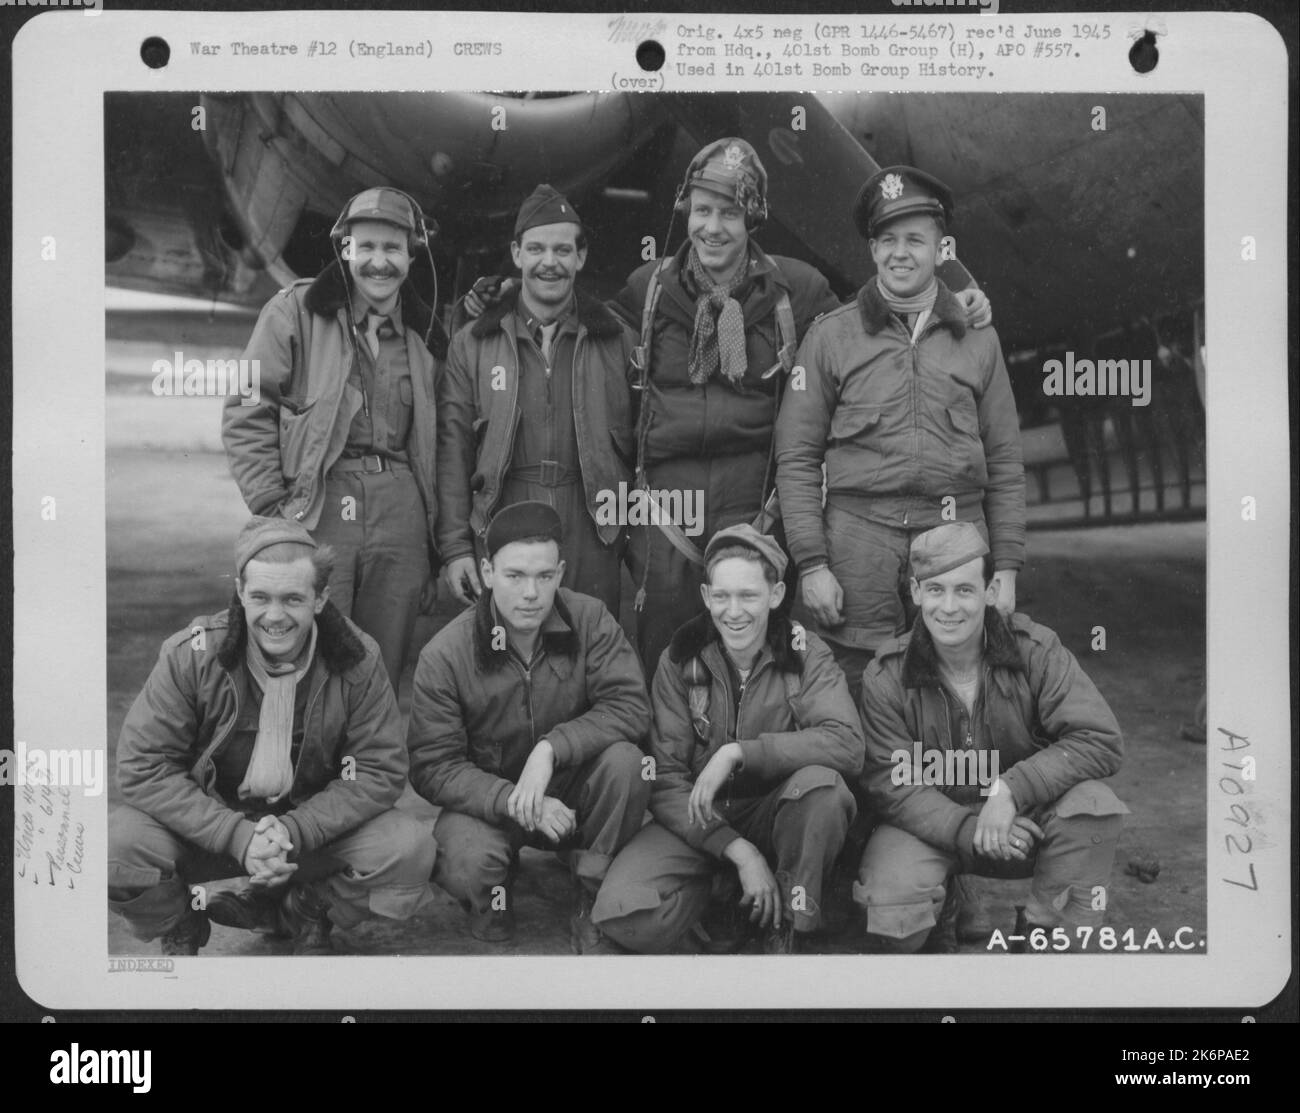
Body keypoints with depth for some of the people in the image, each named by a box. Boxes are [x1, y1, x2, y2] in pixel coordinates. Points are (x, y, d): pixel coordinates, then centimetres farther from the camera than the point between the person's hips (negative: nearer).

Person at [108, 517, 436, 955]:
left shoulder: (355, 658, -13)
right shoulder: (190, 653, -16)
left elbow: (382, 771, -11)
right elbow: (142, 766, -16)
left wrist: (295, 832, -25)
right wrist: (236, 835, -27)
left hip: (315, 825, 1)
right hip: (207, 825, -1)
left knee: (410, 850, -25)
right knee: (115, 843, -29)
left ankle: (302, 912, 6)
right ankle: (177, 927, 6)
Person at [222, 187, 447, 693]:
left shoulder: (423, 333, 18)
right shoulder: (295, 312, 4)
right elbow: (245, 413, 0)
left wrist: (438, 546, 14)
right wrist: (272, 507, -8)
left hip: (401, 514, 4)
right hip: (317, 510, -4)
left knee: (383, 672, 7)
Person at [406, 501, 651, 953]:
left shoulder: (589, 620, -10)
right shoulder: (445, 654, -15)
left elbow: (630, 705, -19)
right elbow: (432, 766, -15)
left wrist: (551, 748, -32)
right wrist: (511, 801, -30)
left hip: (572, 790, 2)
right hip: (486, 797, -2)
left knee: (623, 759, -29)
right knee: (466, 864, -34)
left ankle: (591, 905, -9)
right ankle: (494, 899, 7)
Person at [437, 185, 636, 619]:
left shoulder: (616, 342, 10)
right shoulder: (472, 344, 9)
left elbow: (638, 446, 7)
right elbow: (453, 449, 5)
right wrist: (454, 546, -3)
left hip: (591, 533, 0)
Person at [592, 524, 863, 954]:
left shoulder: (805, 653, -6)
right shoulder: (680, 660, -5)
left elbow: (847, 743, -24)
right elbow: (665, 778, -10)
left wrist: (737, 753, -28)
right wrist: (740, 851, -22)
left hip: (775, 816, 0)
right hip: (697, 821, 0)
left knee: (822, 783, -34)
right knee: (624, 915, -26)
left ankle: (791, 928, -12)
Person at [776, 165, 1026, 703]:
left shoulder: (977, 339, 11)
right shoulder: (831, 336, 6)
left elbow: (1005, 463, 13)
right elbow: (796, 459, 3)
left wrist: (1006, 566, 6)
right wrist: (811, 562, -4)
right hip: (860, 537, -1)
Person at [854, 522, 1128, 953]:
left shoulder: (1035, 650, -11)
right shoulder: (886, 678, -11)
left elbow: (1101, 741, -19)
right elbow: (891, 784, -15)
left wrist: (1010, 789, -30)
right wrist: (968, 831, -32)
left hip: (1023, 819, 1)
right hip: (932, 823, 0)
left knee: (1093, 805, -30)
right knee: (889, 913, -28)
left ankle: (1050, 940, -10)